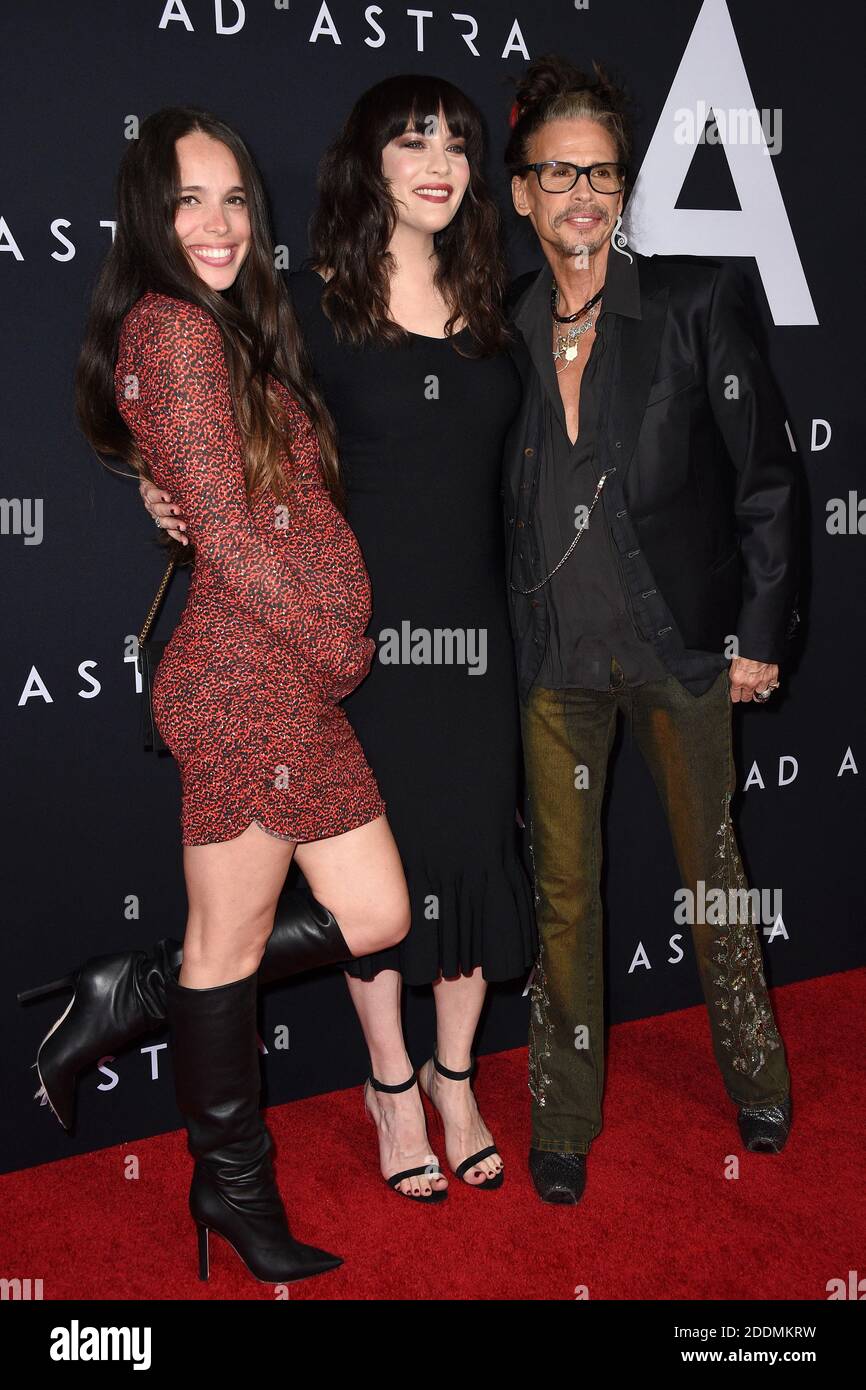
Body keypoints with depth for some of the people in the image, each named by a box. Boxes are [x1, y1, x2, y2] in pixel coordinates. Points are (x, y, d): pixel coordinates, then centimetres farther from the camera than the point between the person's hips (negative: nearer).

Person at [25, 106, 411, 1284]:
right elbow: (232, 537, -14)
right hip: (250, 680, -9)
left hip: (299, 686, 9)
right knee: (230, 946, 6)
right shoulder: (175, 329, -9)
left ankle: (137, 997, 24)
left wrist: (342, 649, 7)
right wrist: (345, 650, -5)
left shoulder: (235, 332, 20)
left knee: (375, 919, 11)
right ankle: (234, 1193, 25)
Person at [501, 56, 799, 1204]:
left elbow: (765, 474, -3)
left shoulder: (695, 301, -5)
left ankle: (755, 1069, 39)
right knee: (563, 889, 9)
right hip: (554, 651, 2)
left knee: (711, 863, 15)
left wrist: (760, 632, -5)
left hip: (680, 642, -2)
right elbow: (494, 500, 10)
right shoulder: (503, 326, 3)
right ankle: (565, 1115, 28)